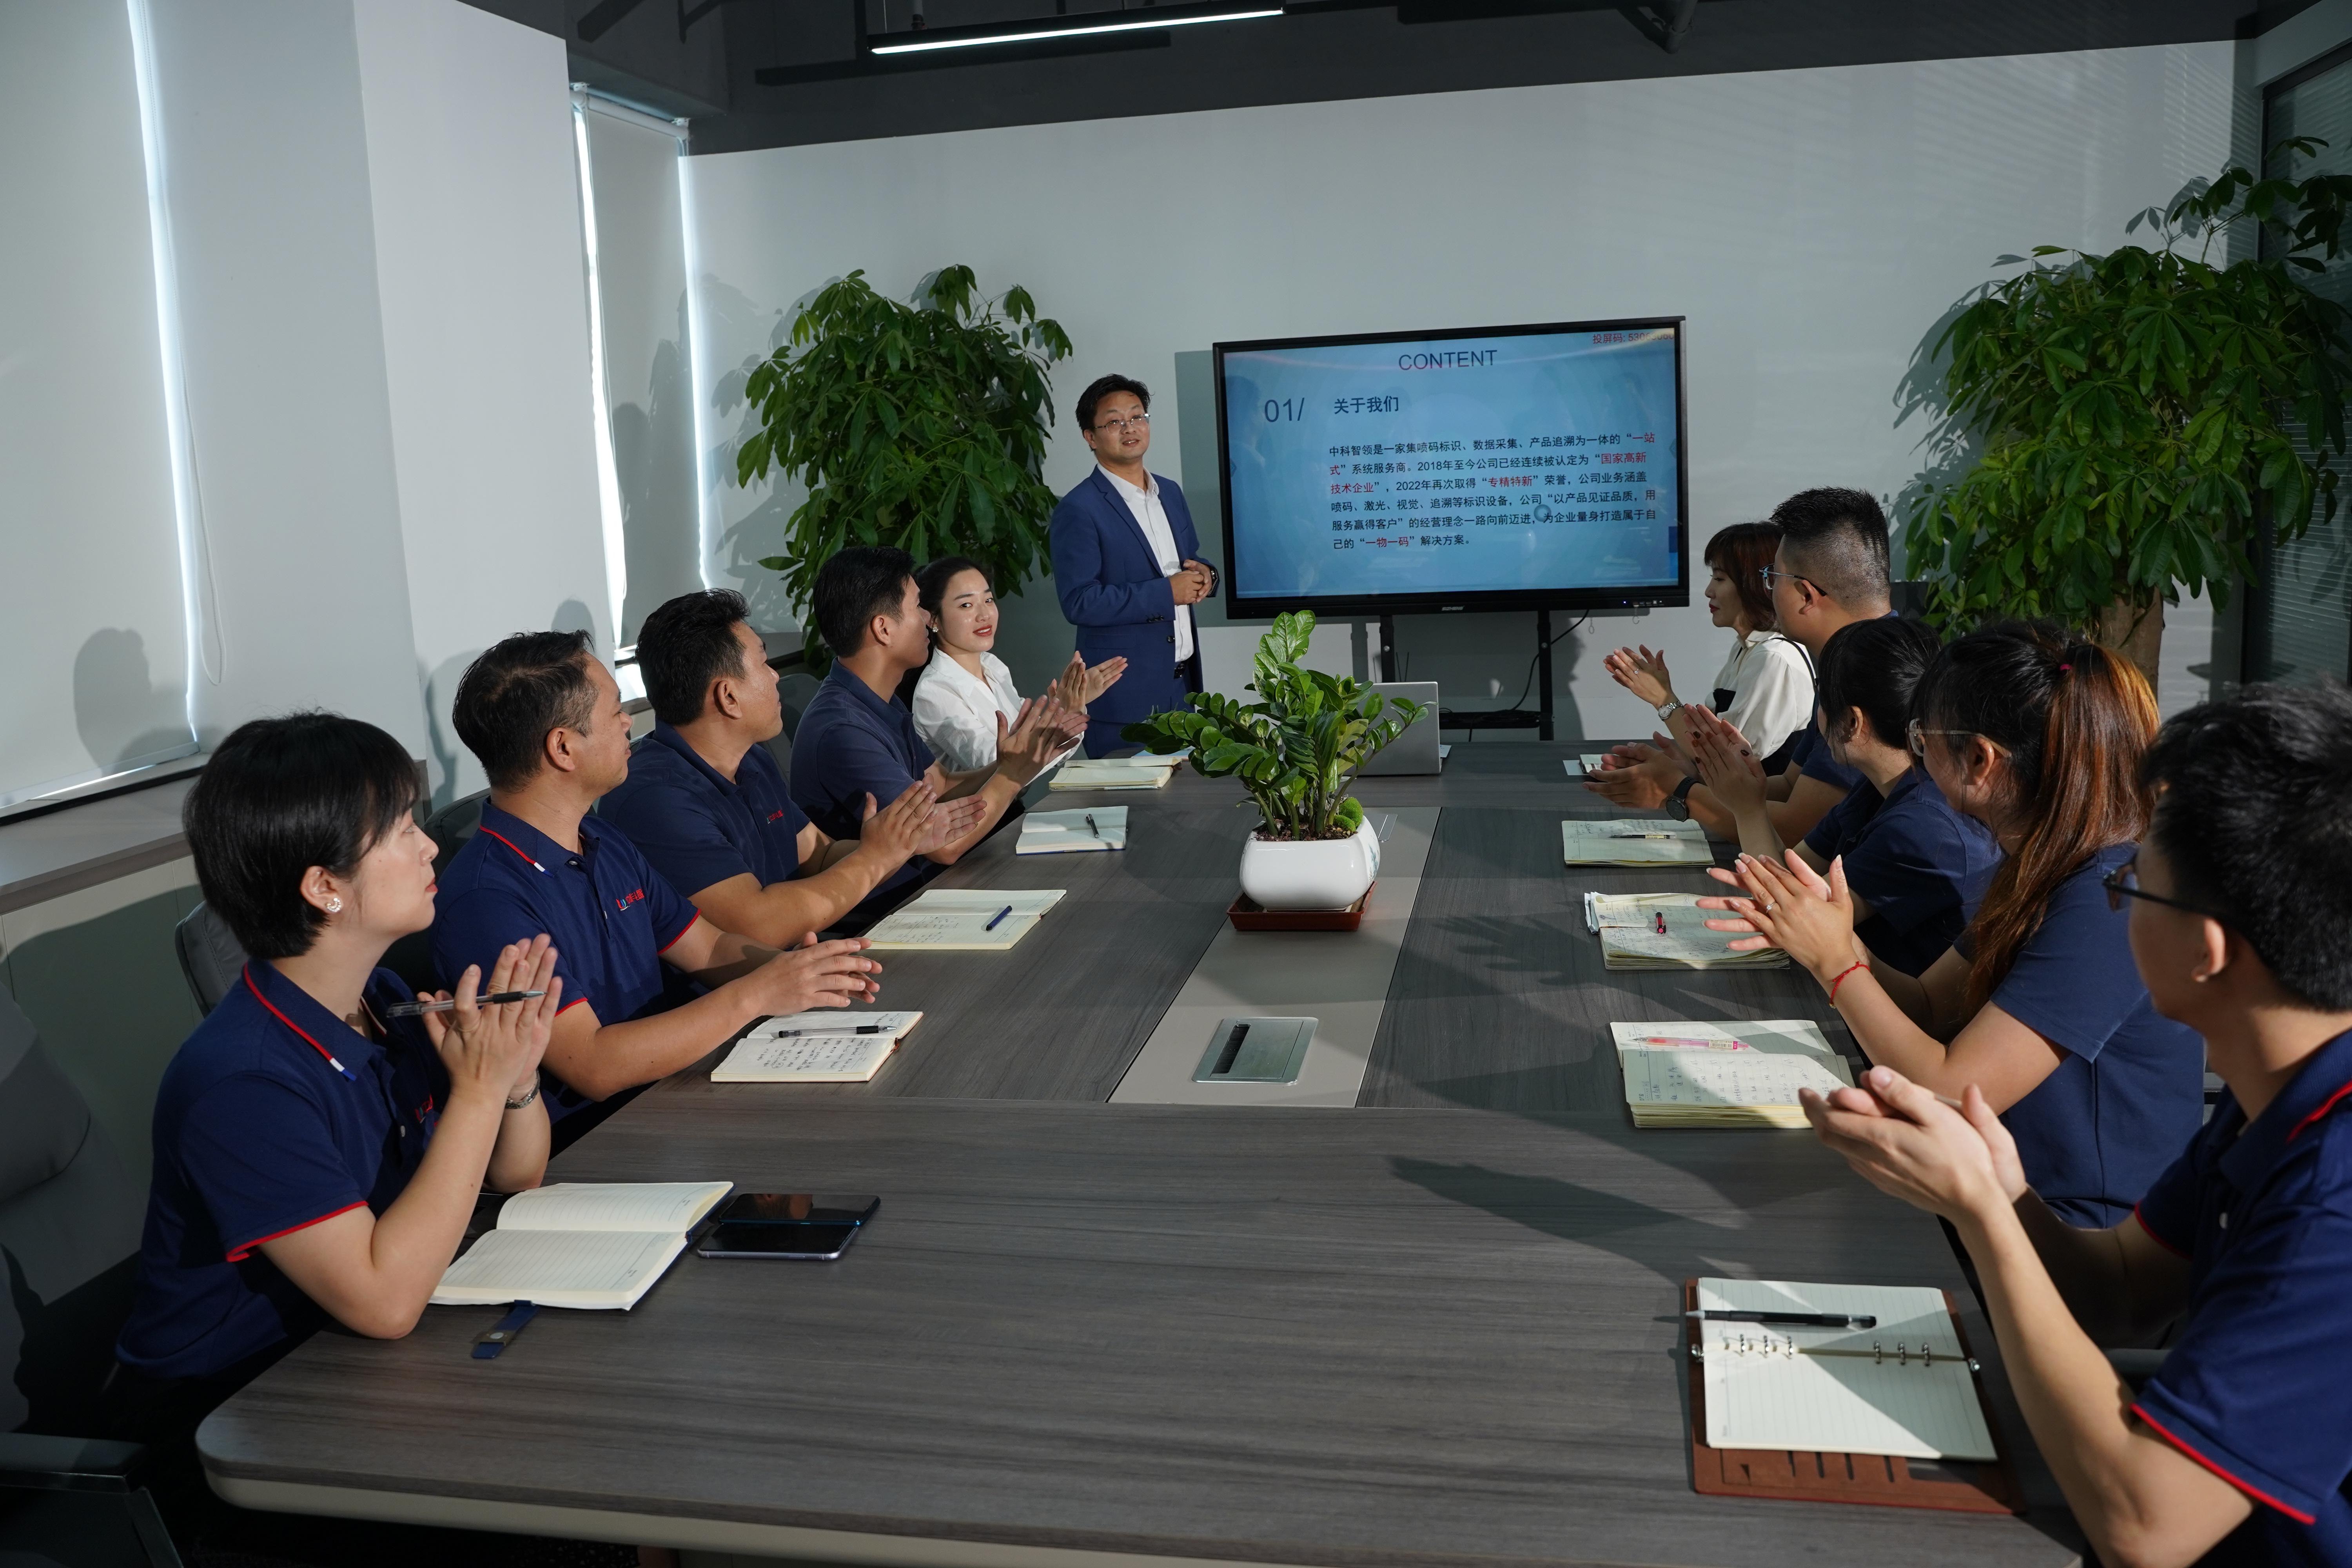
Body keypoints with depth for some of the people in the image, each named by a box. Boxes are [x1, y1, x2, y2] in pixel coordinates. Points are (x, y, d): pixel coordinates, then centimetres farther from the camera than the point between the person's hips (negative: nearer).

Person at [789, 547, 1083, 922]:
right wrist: (1011, 774, -12)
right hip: (880, 916, -9)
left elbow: (941, 787, 11)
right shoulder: (842, 731, -24)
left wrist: (1027, 761, -2)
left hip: (915, 888, 9)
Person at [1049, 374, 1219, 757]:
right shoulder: (1079, 510, -11)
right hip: (1124, 694, -7)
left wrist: (1204, 576, -2)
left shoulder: (1170, 492, 12)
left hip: (1184, 682, 7)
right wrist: (1167, 592, -18)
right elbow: (1079, 602, -18)